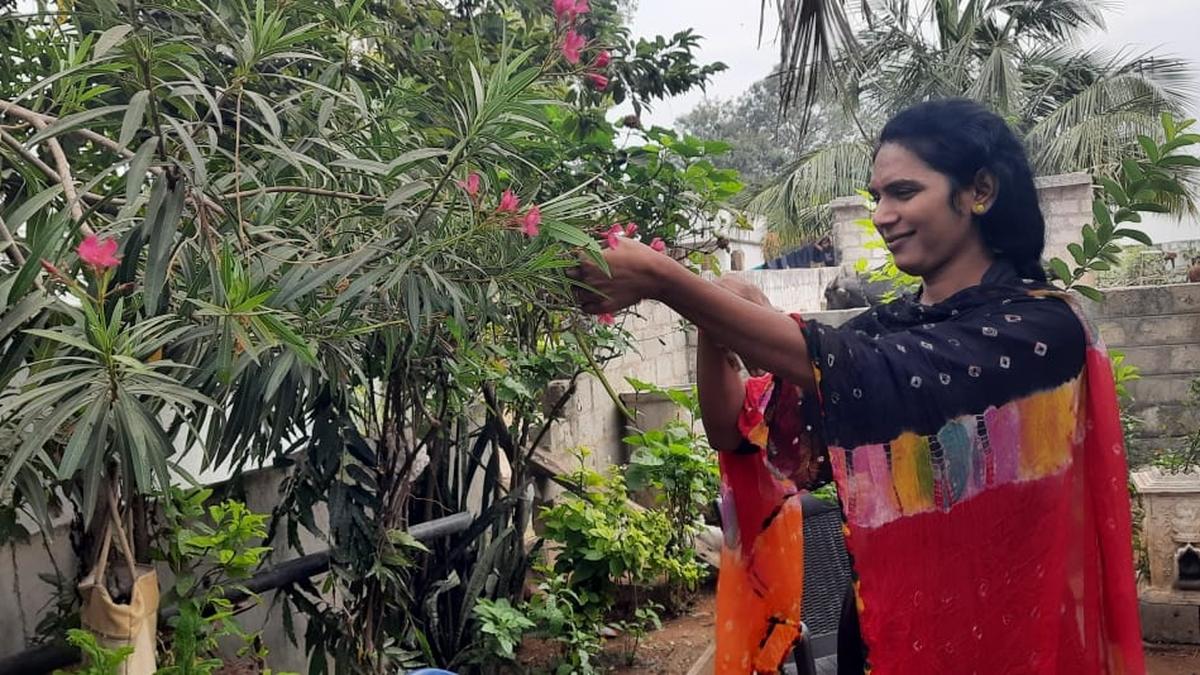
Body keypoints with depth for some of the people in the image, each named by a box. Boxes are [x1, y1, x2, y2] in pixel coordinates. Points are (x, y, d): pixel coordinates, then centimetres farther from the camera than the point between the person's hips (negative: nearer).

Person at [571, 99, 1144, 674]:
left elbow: (858, 373, -30)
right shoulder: (880, 328, 4)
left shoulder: (1042, 327, -15)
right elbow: (737, 433, -2)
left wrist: (662, 280, -32)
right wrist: (711, 323, -21)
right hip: (878, 627, 5)